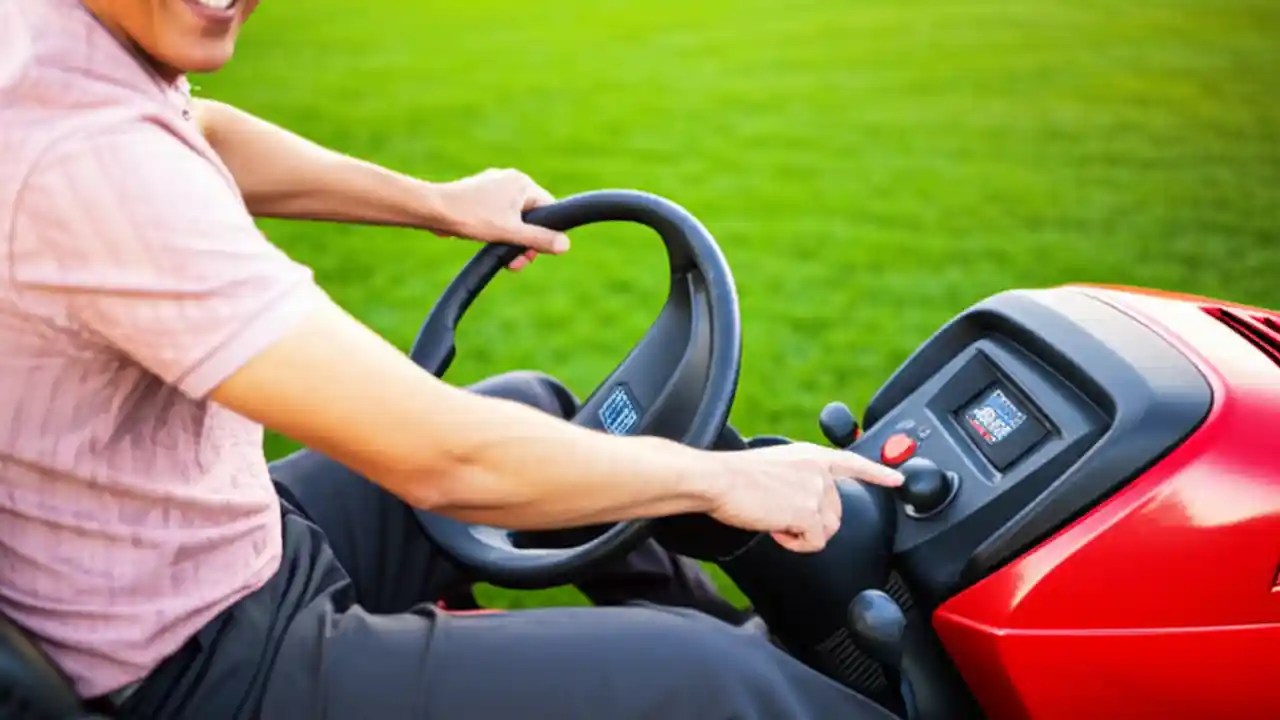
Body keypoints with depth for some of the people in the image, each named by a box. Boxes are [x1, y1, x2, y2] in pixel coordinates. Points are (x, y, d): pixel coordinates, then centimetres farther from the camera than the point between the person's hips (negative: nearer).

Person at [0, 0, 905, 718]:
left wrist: (438, 203, 17)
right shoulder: (89, 157, -33)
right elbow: (439, 458, -33)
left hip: (209, 562, 10)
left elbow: (206, 139, 19)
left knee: (537, 408, 20)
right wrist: (721, 476, -19)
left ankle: (757, 639, 35)